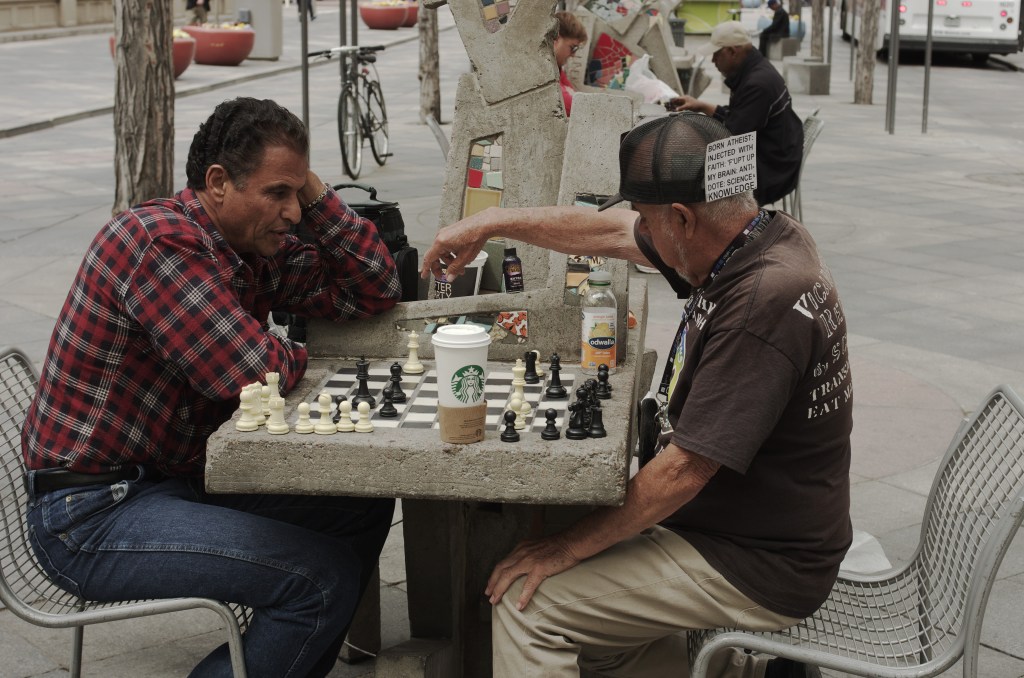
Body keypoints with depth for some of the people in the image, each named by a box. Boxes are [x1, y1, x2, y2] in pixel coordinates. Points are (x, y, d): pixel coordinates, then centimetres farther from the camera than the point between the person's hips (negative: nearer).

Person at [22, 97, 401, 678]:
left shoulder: (257, 248, 6)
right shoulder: (160, 240, -21)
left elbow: (375, 291, 10)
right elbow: (256, 372, -26)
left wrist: (315, 195, -1)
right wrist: (296, 353, -3)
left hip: (180, 477, 10)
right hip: (91, 513, -10)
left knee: (367, 508, 10)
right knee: (326, 576, -19)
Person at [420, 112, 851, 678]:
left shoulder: (762, 302, -28)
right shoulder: (764, 235, -1)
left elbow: (684, 468, -25)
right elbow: (609, 232, 13)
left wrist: (570, 547, -15)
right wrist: (490, 222, 18)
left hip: (757, 569, -9)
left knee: (525, 601, -11)